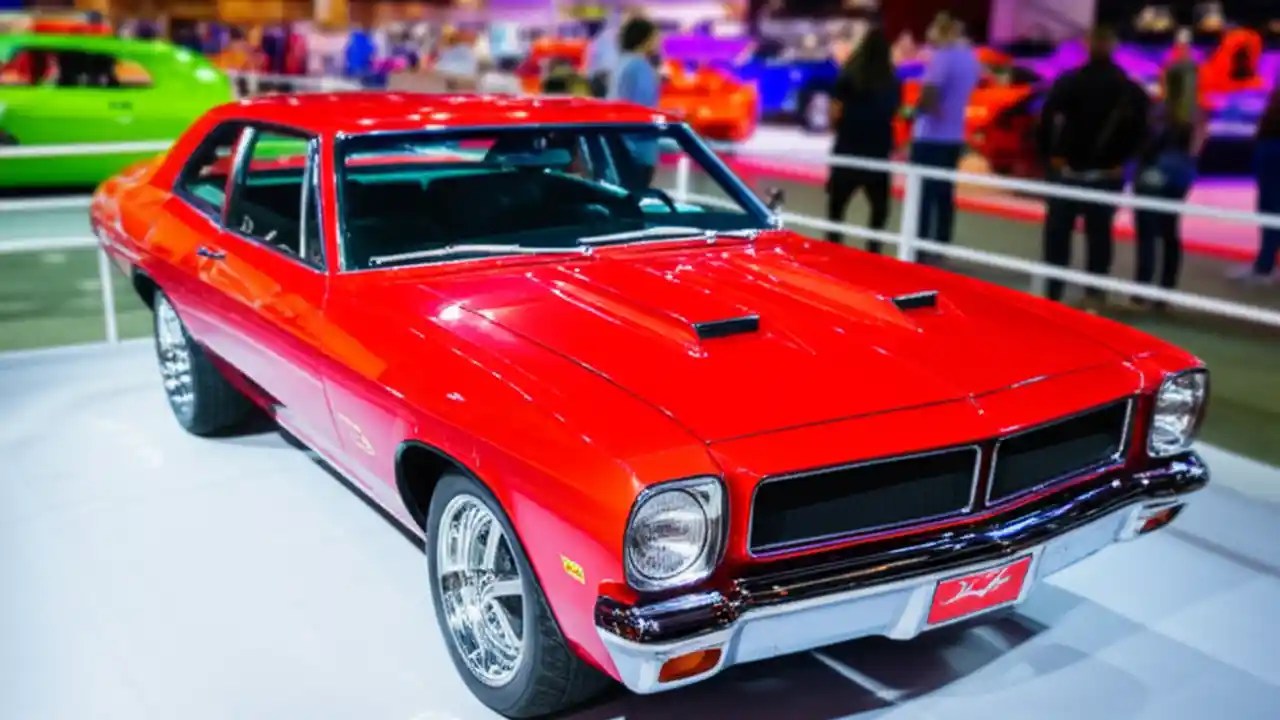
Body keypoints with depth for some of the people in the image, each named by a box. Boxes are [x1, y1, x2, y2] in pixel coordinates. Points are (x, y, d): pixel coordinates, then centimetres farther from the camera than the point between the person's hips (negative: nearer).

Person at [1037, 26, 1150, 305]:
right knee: (1099, 234, 11)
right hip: (1107, 175, 2)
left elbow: (1046, 122, -11)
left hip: (1067, 171, -2)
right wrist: (1120, 159, 10)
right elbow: (1140, 132, 1)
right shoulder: (1131, 90, 2)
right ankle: (1094, 292, 10)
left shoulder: (1068, 82, -5)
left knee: (1057, 234, 5)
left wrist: (1050, 154, -1)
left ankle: (1052, 292, 5)